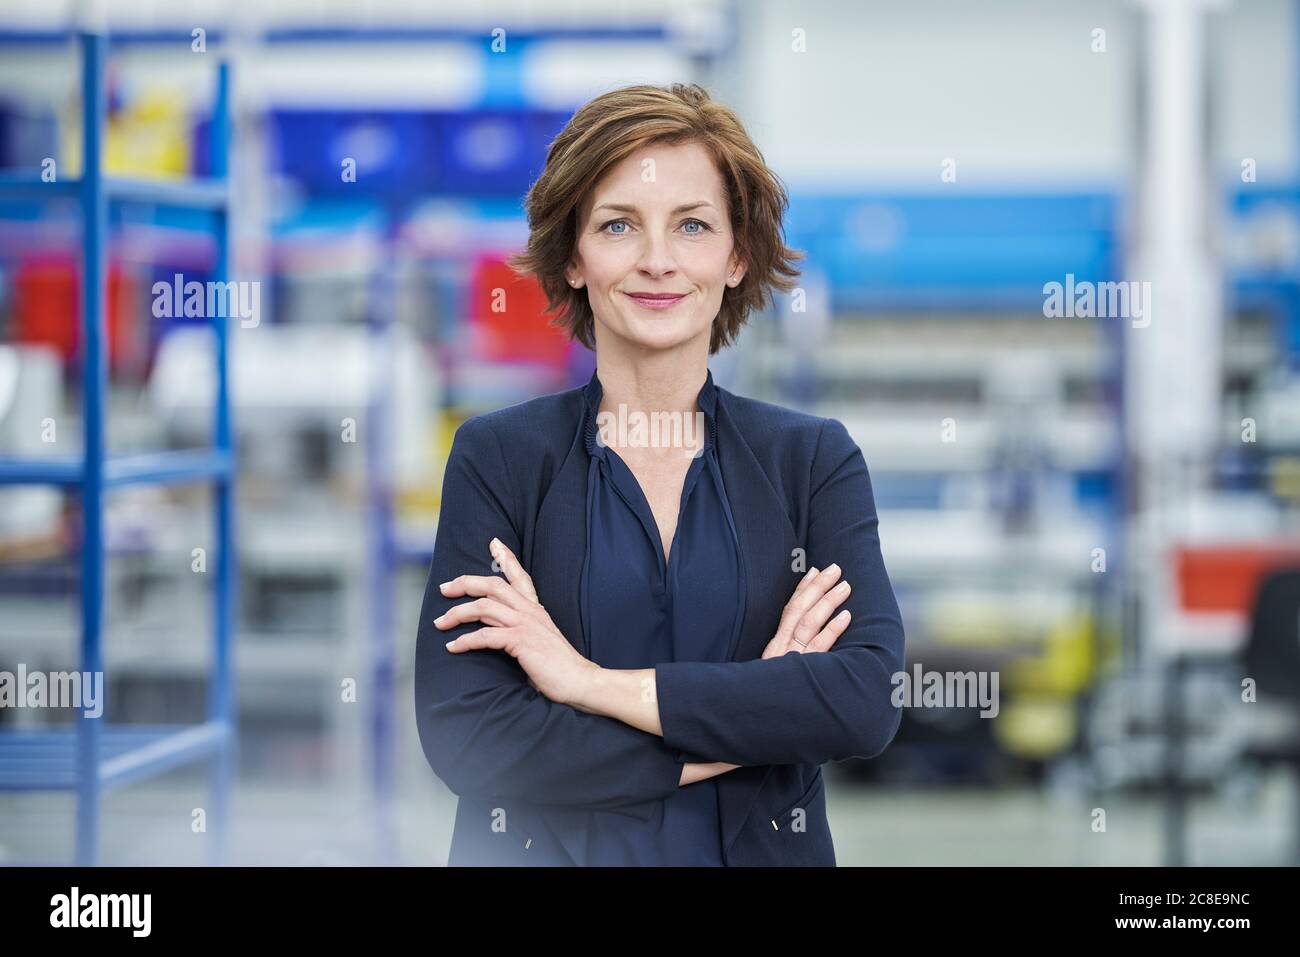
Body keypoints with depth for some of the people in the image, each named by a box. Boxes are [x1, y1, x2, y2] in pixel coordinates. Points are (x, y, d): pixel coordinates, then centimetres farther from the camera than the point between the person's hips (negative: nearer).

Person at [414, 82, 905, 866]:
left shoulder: (815, 460, -1)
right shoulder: (497, 457, -5)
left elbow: (868, 701, -16)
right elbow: (462, 734, -16)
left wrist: (589, 682, -19)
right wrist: (757, 720, -17)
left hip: (761, 846, 1)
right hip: (545, 850, -1)